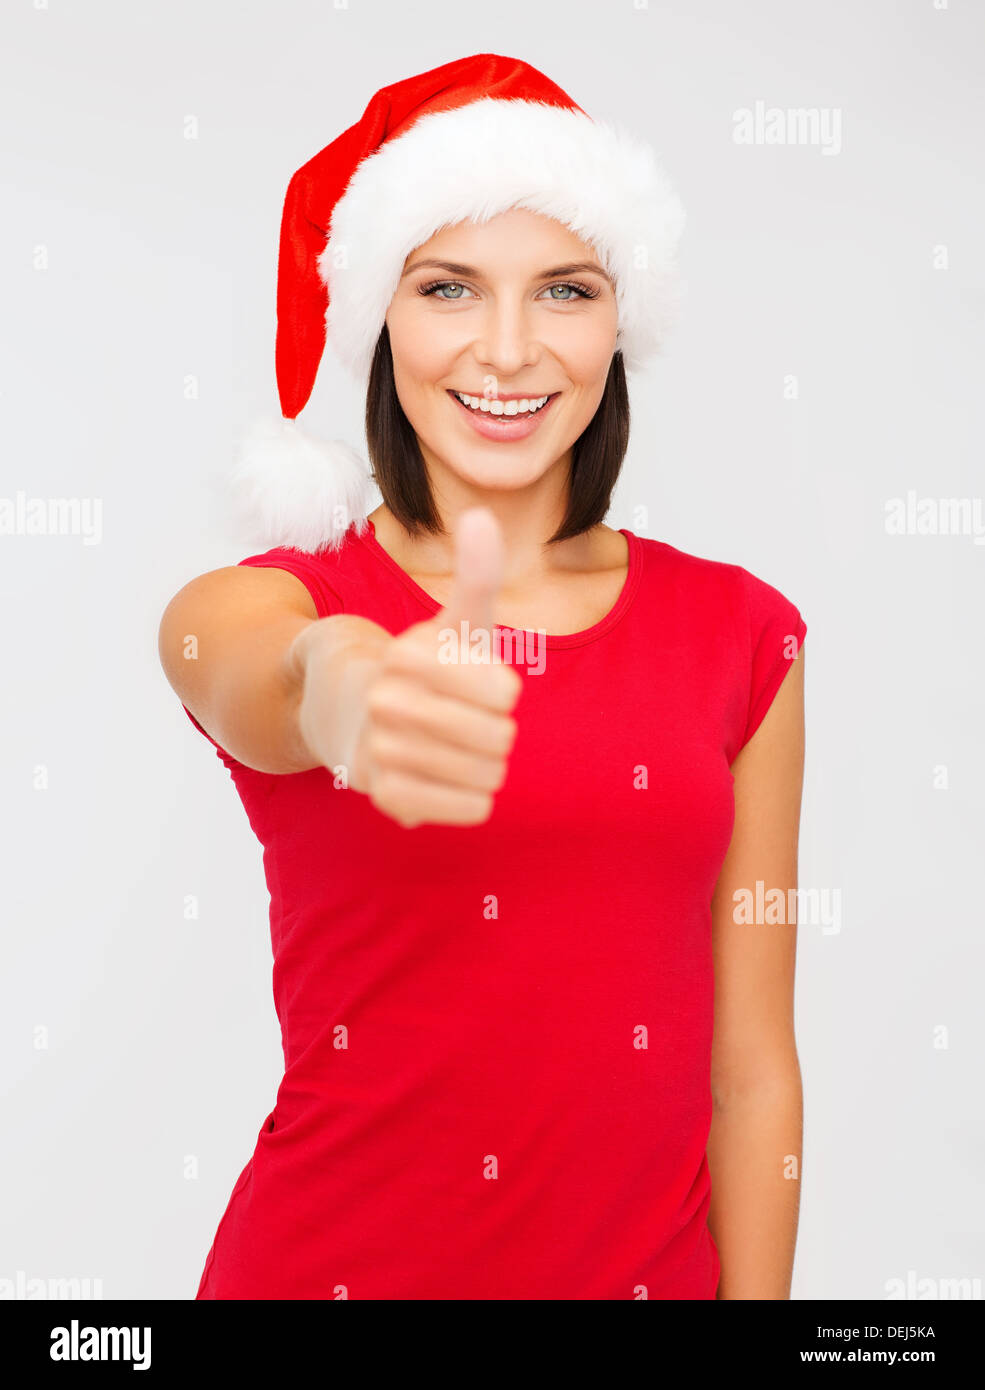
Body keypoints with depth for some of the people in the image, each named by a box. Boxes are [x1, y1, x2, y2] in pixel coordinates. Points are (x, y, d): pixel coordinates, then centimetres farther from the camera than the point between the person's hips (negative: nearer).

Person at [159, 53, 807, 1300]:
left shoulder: (741, 635, -3)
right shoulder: (252, 607, -8)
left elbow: (751, 1066, -2)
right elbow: (256, 685, -34)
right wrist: (346, 693, -54)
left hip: (650, 1259, 2)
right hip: (331, 1260, -1)